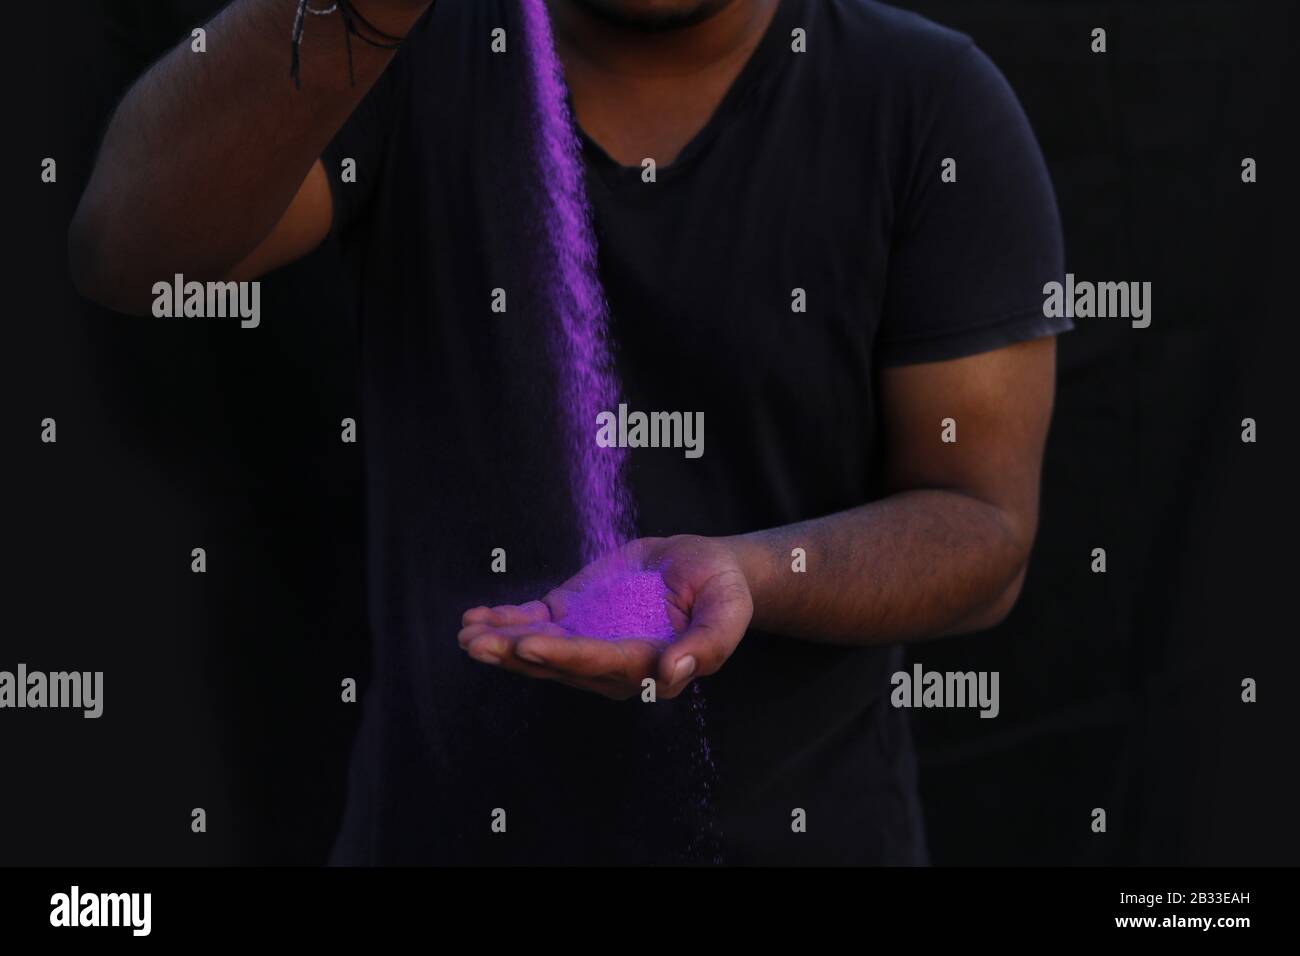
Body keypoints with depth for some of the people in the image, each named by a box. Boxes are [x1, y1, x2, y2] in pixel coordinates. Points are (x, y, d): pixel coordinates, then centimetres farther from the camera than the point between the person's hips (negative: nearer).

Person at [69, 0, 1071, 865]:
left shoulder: (932, 105, -9)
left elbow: (981, 532, -11)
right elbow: (129, 254, -22)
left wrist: (744, 575, -30)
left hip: (793, 830, -1)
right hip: (439, 822, 1)